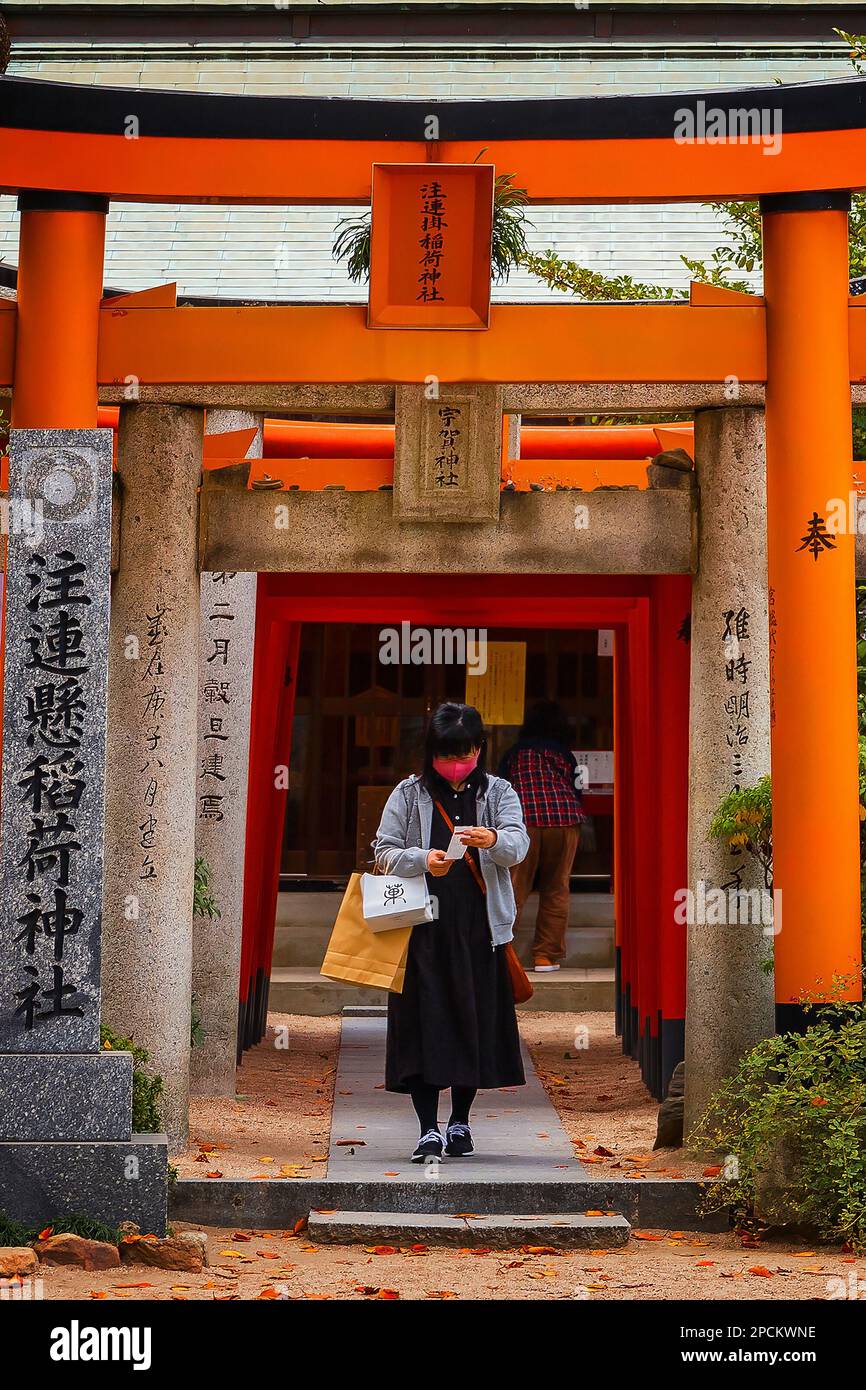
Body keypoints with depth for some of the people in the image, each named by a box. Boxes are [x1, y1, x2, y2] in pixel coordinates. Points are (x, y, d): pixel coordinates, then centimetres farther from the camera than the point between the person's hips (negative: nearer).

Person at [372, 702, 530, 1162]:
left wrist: (492, 839, -31)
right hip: (422, 928, -1)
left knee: (476, 1021, 4)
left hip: (479, 929, 1)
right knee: (423, 1024, -6)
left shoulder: (498, 793, 7)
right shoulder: (408, 794, 6)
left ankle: (460, 1121, 19)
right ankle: (428, 1128, -2)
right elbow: (384, 852, 2)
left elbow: (518, 845, -7)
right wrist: (423, 860, -18)